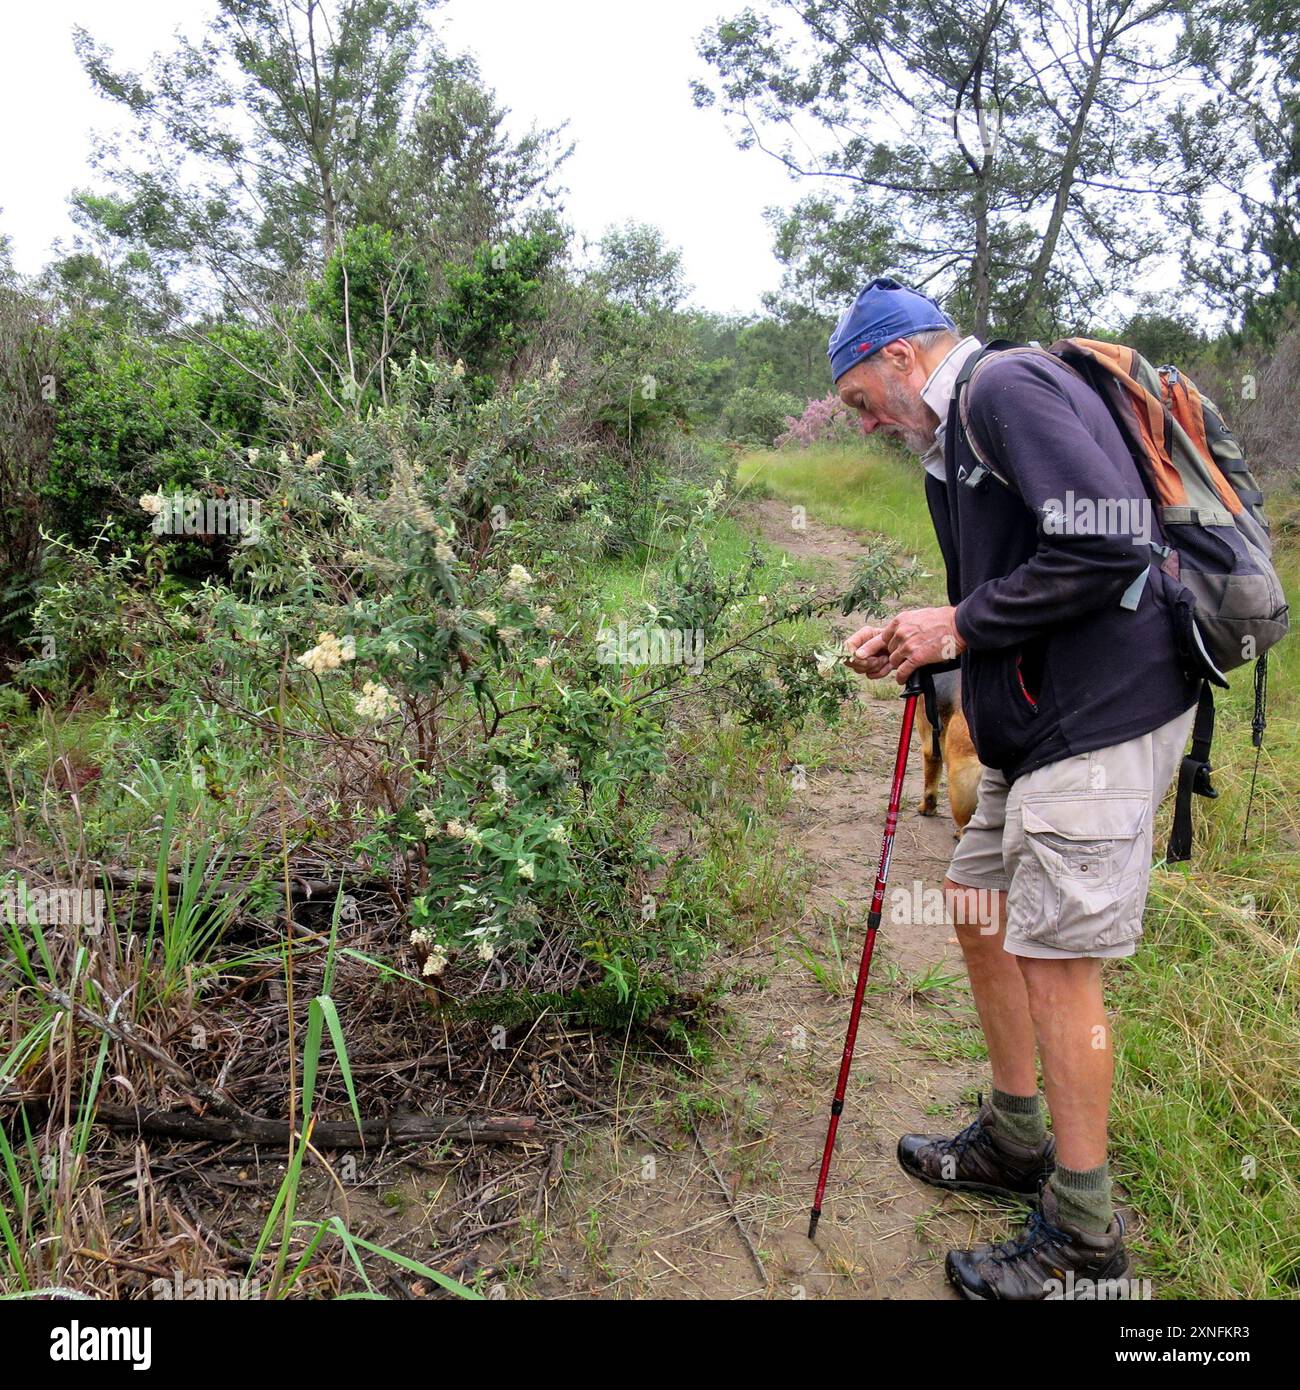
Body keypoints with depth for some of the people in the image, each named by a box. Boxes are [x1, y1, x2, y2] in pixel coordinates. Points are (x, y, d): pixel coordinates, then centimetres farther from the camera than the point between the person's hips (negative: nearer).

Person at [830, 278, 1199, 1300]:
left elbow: (1107, 543, -24)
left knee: (1055, 959, -4)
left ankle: (1087, 1246, 14)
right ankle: (1014, 1144, 34)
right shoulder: (959, 439, 20)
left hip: (1099, 720, -11)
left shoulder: (1008, 385, -11)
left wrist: (960, 624, -15)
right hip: (1039, 725, 11)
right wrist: (915, 644, 8)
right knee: (979, 909, 17)